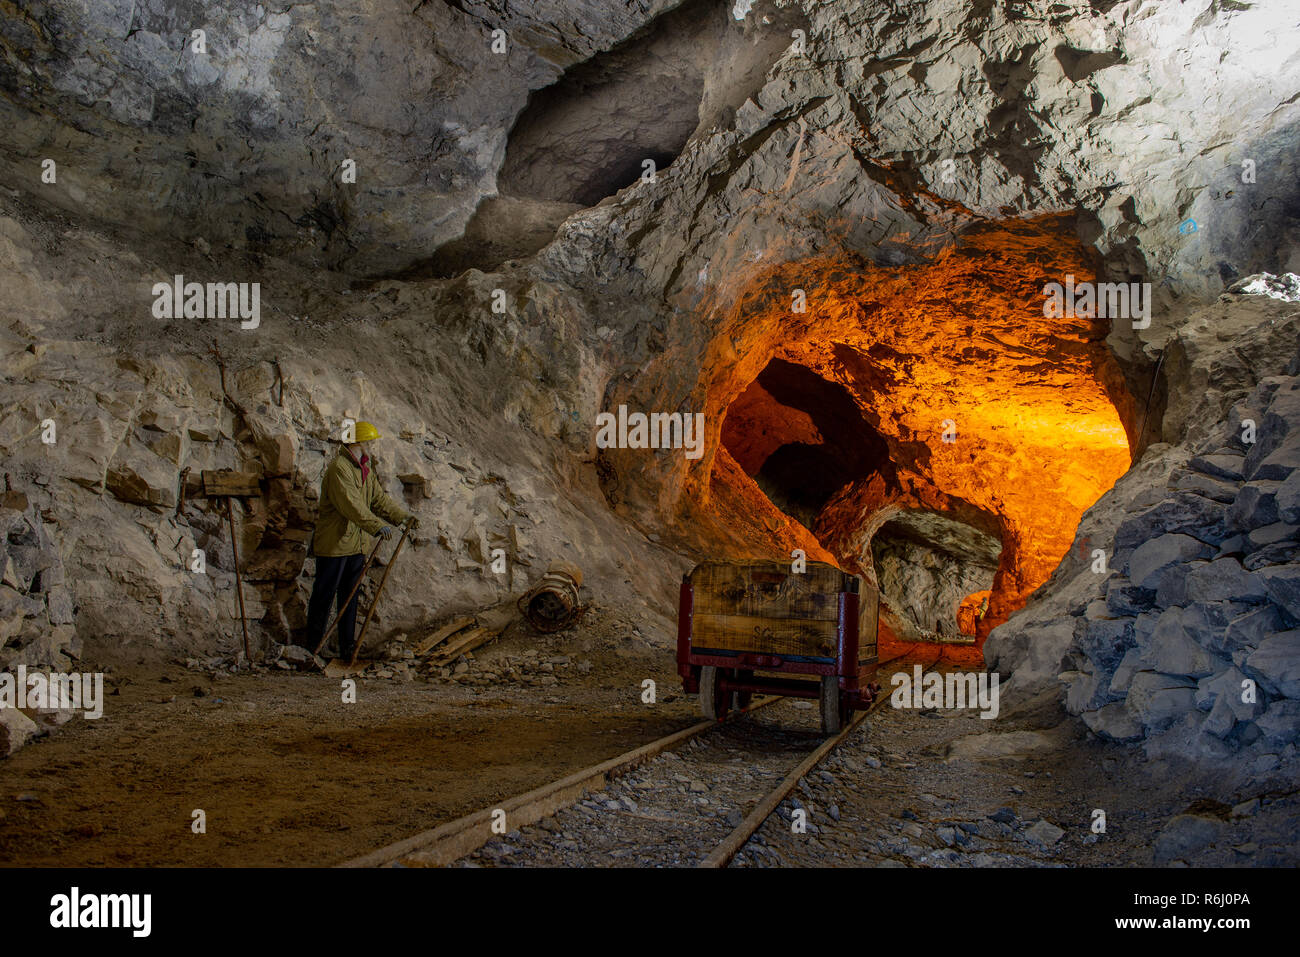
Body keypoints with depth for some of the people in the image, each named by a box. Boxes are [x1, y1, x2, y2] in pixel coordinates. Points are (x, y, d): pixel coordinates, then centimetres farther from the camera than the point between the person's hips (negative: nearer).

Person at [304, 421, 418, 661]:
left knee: (350, 598, 13)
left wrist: (404, 517, 5)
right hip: (333, 543, -8)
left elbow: (379, 499, 17)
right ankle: (312, 647, 12)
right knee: (323, 596, 1)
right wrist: (377, 526, -35)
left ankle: (347, 649, 20)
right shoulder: (338, 467, -16)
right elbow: (351, 504, -27)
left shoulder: (366, 469, 14)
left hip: (357, 543, 9)